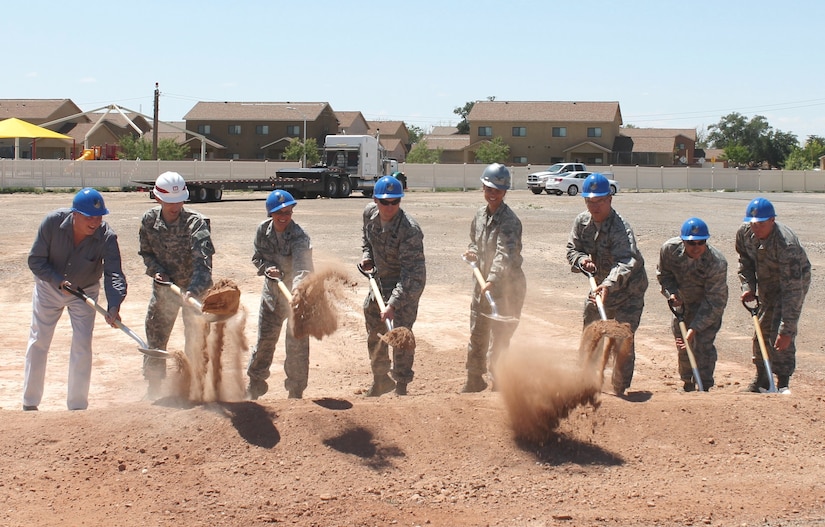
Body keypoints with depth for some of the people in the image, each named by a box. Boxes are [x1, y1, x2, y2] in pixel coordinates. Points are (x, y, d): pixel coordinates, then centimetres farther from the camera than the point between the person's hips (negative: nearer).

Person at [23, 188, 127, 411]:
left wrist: (113, 306, -54)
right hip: (48, 287, 1)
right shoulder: (53, 222, -27)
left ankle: (77, 406, 6)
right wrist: (58, 280, -33)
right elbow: (35, 260, -19)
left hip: (85, 292, -1)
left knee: (82, 346, -6)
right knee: (38, 342, 7)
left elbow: (114, 274, -38)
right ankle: (29, 403, 21)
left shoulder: (107, 237, -29)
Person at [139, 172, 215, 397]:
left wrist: (193, 290, -50)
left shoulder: (196, 223, -24)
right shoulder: (149, 220, -9)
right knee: (155, 336, 10)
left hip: (193, 287, -4)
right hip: (163, 285, 4)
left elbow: (202, 261, -36)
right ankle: (154, 385, 26)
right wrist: (155, 270, -12)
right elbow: (146, 251, 8)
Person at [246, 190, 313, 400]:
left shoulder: (298, 237, -25)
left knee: (296, 342, -2)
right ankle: (255, 384, 31)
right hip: (271, 290, 5)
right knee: (264, 338, 14)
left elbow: (302, 266, -41)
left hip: (296, 293, -5)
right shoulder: (263, 230, -7)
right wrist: (267, 268, -16)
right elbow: (257, 257, 6)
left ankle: (295, 391, 13)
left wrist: (297, 287, -61)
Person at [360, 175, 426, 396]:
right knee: (374, 331, 18)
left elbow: (411, 272, -35)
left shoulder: (409, 229, -32)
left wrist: (393, 304, -42)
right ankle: (381, 379, 38)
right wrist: (367, 255, 0)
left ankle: (401, 388, 1)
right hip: (380, 279, 8)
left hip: (406, 285, -7)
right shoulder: (369, 213, -11)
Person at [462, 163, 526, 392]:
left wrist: (492, 280, -44)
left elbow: (504, 254, -31)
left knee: (499, 340, -4)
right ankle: (474, 380, 33)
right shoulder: (480, 215, 7)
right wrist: (472, 252, 0)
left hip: (508, 286, -8)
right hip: (483, 283, 8)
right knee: (477, 335, 17)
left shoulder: (509, 220, -18)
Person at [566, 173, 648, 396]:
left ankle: (619, 390, 2)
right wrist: (582, 260, -21)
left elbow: (625, 262, -42)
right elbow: (572, 250, 2)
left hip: (629, 290, -7)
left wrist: (609, 284, -58)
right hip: (600, 286, 7)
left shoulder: (620, 228, -29)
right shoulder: (582, 222, -7)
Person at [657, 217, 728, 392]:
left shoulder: (717, 263, -35)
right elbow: (663, 273, -1)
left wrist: (695, 328, -35)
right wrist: (671, 293, -19)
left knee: (703, 344, -14)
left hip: (709, 304, -4)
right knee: (682, 344, 11)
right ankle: (688, 385, 29)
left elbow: (714, 302, -30)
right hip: (683, 301, 4)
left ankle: (704, 388, -2)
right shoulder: (669, 249, -24)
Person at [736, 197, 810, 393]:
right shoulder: (744, 233, -19)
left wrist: (786, 330, -43)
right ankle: (761, 380, 24)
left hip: (794, 281, -6)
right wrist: (748, 287, -13)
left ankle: (783, 383, -9)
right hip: (765, 283, 6)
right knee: (761, 330, 10)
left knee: (780, 333, -18)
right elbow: (745, 261, 4)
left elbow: (792, 290, -41)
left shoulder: (786, 243, -39)